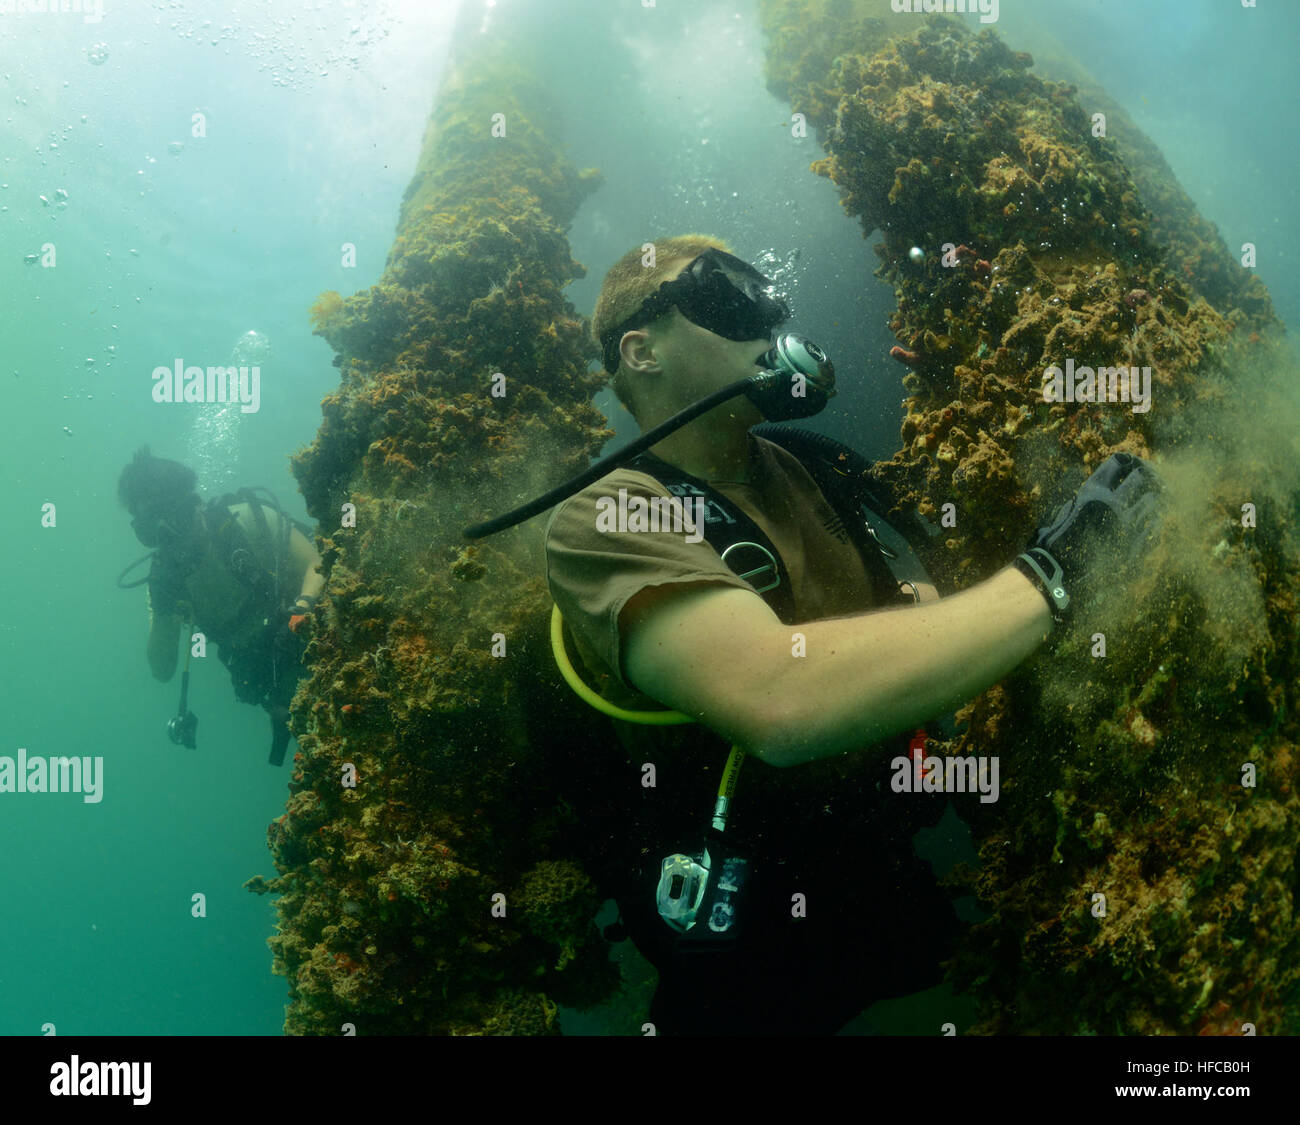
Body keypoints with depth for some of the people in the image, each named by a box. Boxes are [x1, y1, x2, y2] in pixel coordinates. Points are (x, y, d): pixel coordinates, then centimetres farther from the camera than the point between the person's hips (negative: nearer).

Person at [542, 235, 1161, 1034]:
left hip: (889, 882, 7)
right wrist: (1052, 575, -34)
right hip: (761, 956, -6)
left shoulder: (791, 469, 3)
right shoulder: (606, 523, -23)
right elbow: (777, 701, -41)